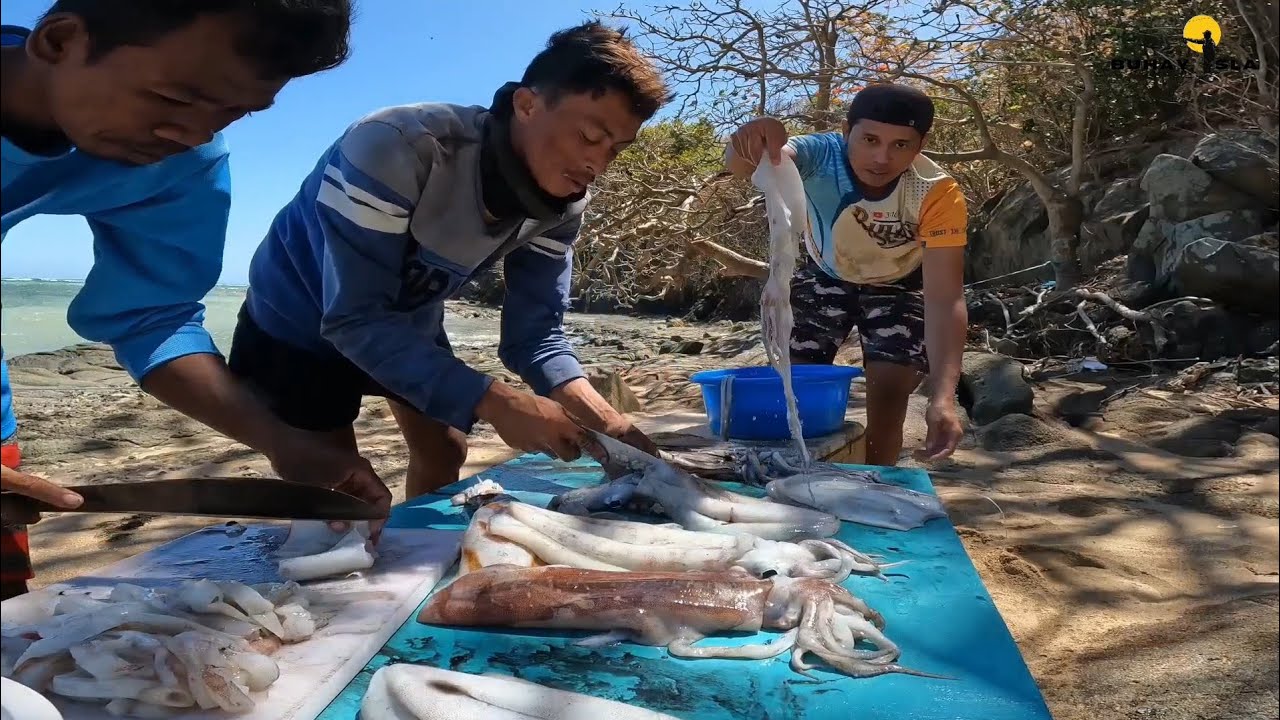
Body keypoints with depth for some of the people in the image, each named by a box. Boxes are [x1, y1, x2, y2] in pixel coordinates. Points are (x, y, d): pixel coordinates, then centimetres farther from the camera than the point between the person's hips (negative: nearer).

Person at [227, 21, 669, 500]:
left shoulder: (561, 206, -20)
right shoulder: (395, 148, -38)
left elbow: (534, 332, -17)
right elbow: (356, 319, -39)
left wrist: (599, 415, -35)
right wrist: (493, 403, -46)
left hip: (408, 320, 5)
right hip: (299, 319, -5)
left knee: (444, 458, 12)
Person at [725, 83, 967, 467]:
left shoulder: (937, 194, -33)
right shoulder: (823, 155, -33)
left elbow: (945, 298, -37)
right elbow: (740, 165, -53)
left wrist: (942, 396, -50)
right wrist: (749, 147, -80)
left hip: (900, 287, -1)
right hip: (826, 278, 1)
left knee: (888, 398, -11)